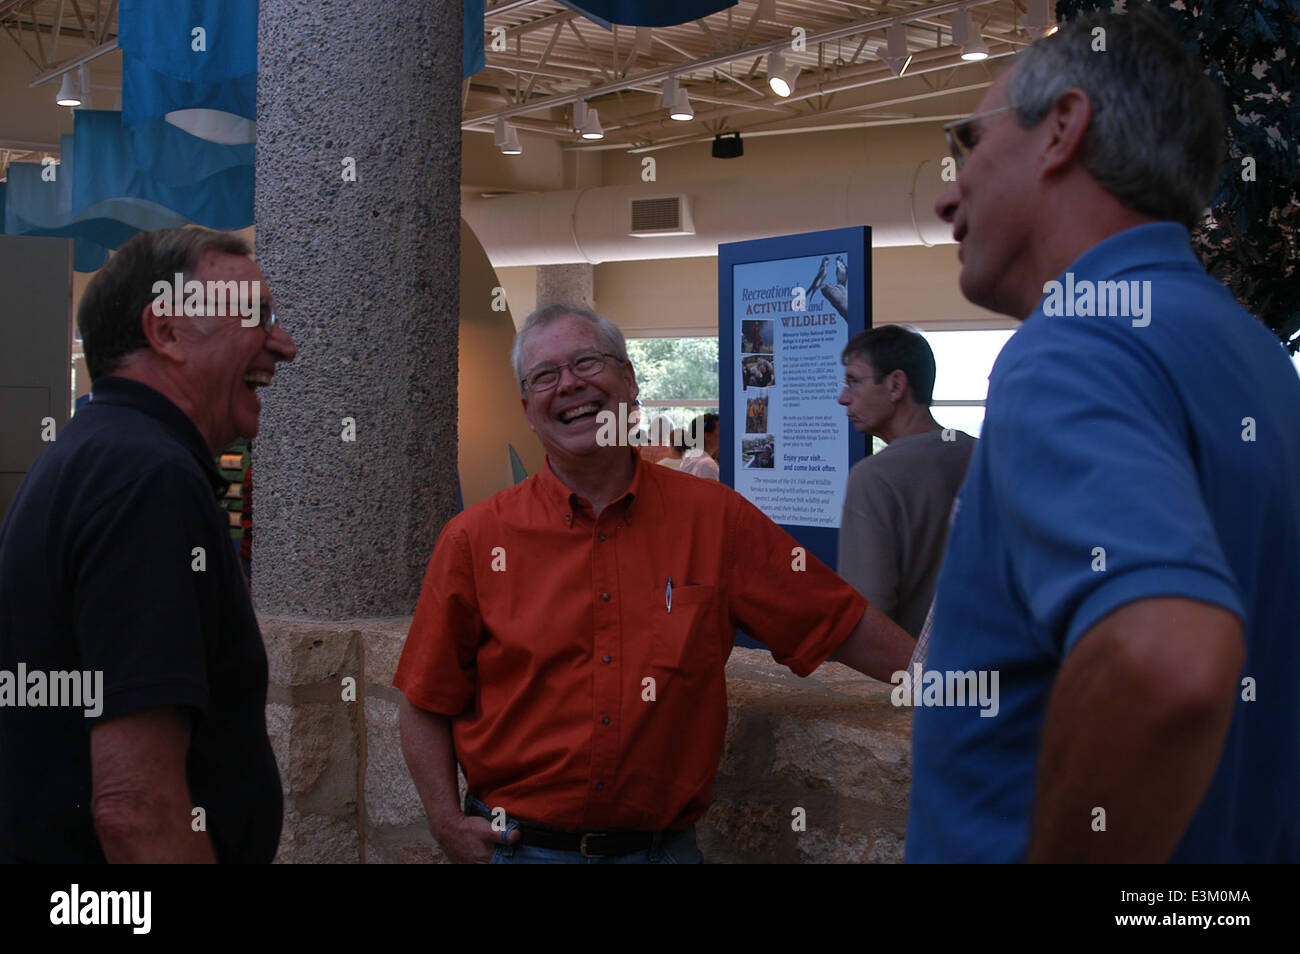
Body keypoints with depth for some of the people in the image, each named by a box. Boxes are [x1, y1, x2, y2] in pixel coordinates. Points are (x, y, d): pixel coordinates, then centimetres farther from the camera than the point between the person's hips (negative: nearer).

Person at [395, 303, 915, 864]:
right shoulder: (475, 539, -3)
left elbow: (845, 626, 1)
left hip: (664, 844, 1)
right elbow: (426, 704, 2)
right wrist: (448, 823, -9)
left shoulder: (715, 518, -2)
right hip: (521, 844, 0)